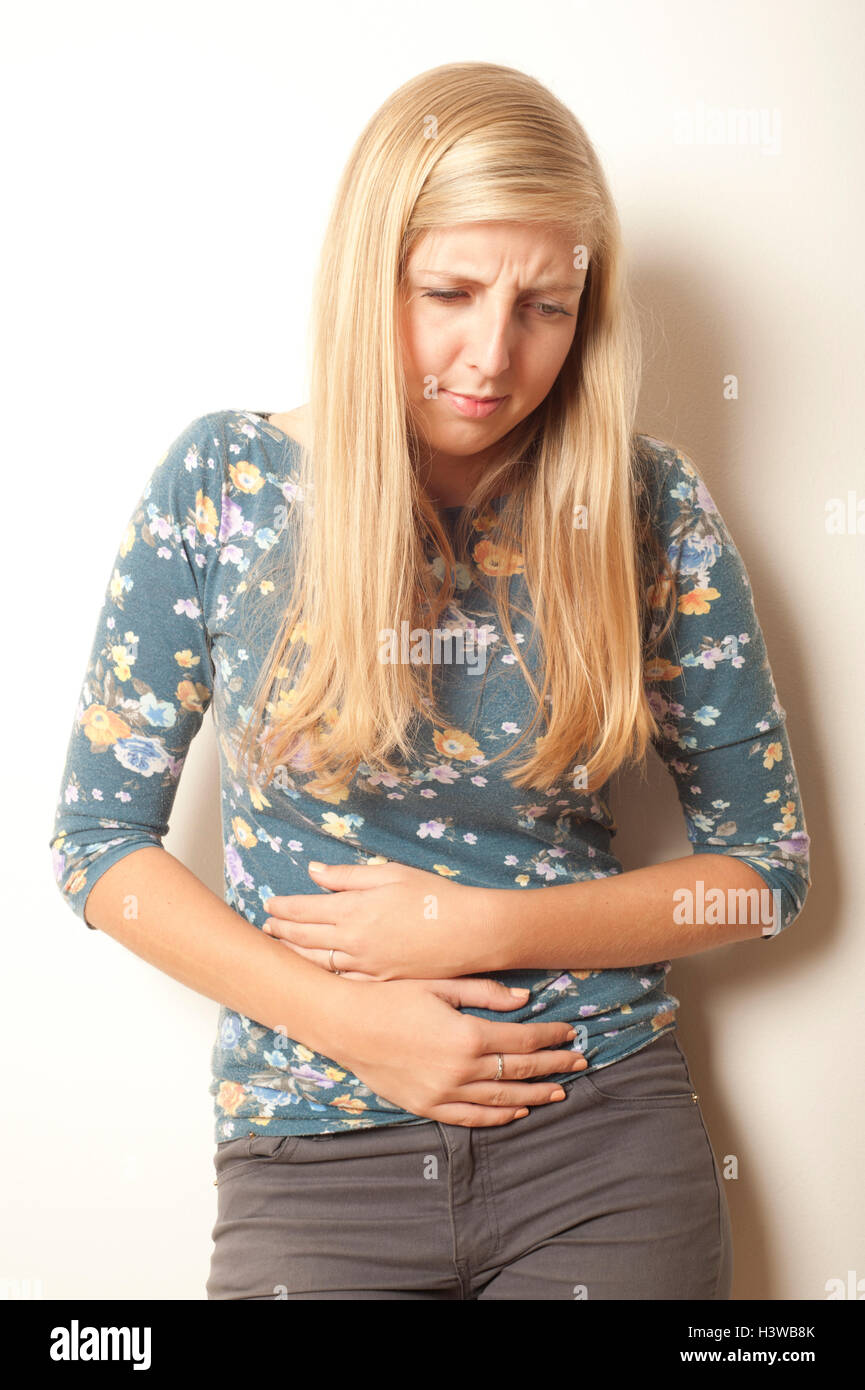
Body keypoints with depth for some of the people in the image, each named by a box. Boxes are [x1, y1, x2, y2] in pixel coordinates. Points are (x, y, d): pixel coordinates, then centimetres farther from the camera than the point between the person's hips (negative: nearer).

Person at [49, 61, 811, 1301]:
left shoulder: (648, 510, -6)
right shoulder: (223, 482, -6)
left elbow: (766, 867, -1)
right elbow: (98, 838, -2)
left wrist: (481, 930, -12)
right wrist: (345, 1019, -12)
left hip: (603, 1123, 1)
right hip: (309, 1151, 0)